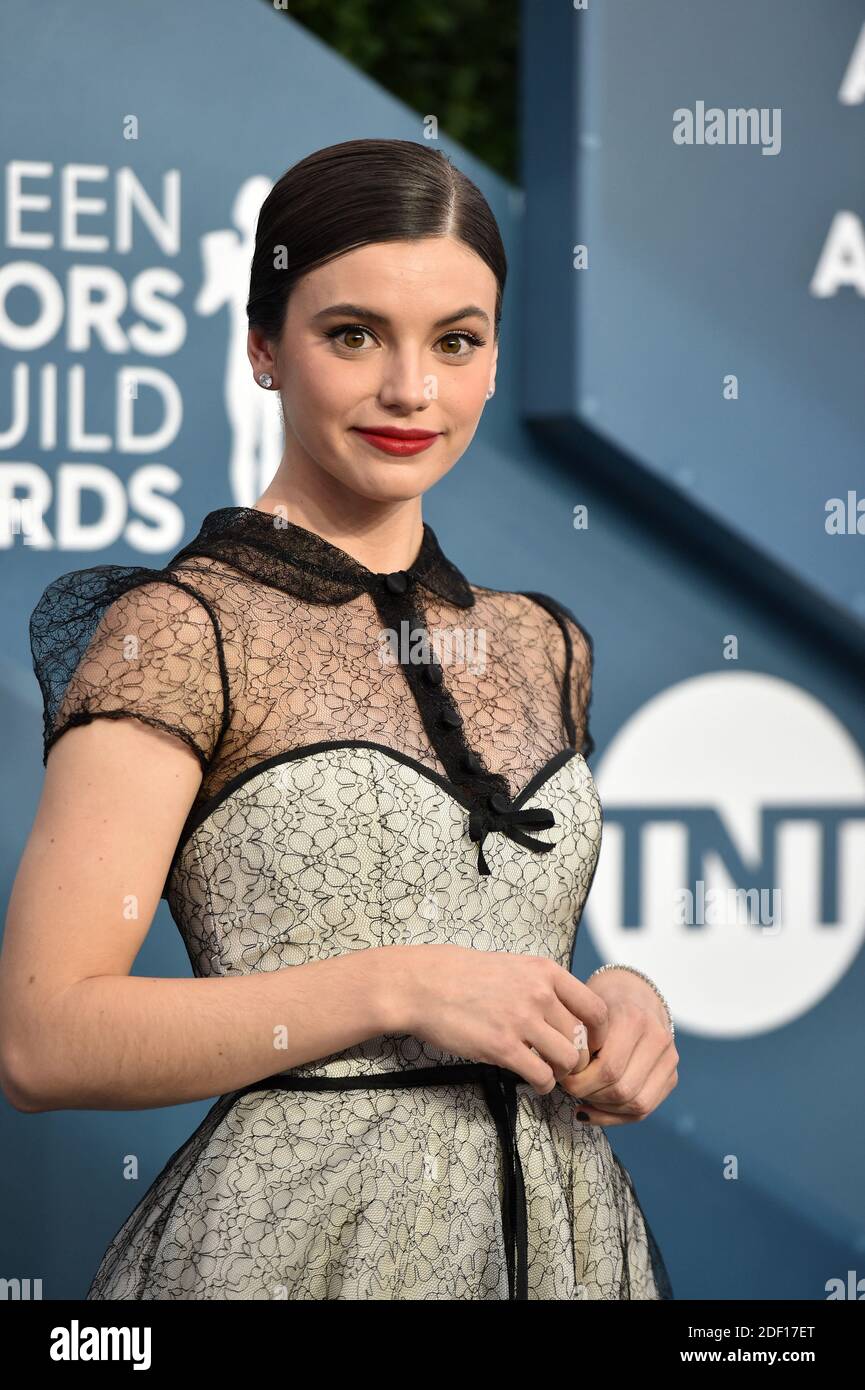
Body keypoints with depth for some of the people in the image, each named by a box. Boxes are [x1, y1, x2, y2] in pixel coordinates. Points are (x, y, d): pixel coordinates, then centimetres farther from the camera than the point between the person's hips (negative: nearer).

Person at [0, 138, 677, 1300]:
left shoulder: (541, 647, 9)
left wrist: (620, 1002, 0)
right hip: (298, 1236, -5)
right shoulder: (182, 630, -9)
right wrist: (402, 988, -19)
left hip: (565, 1233, 6)